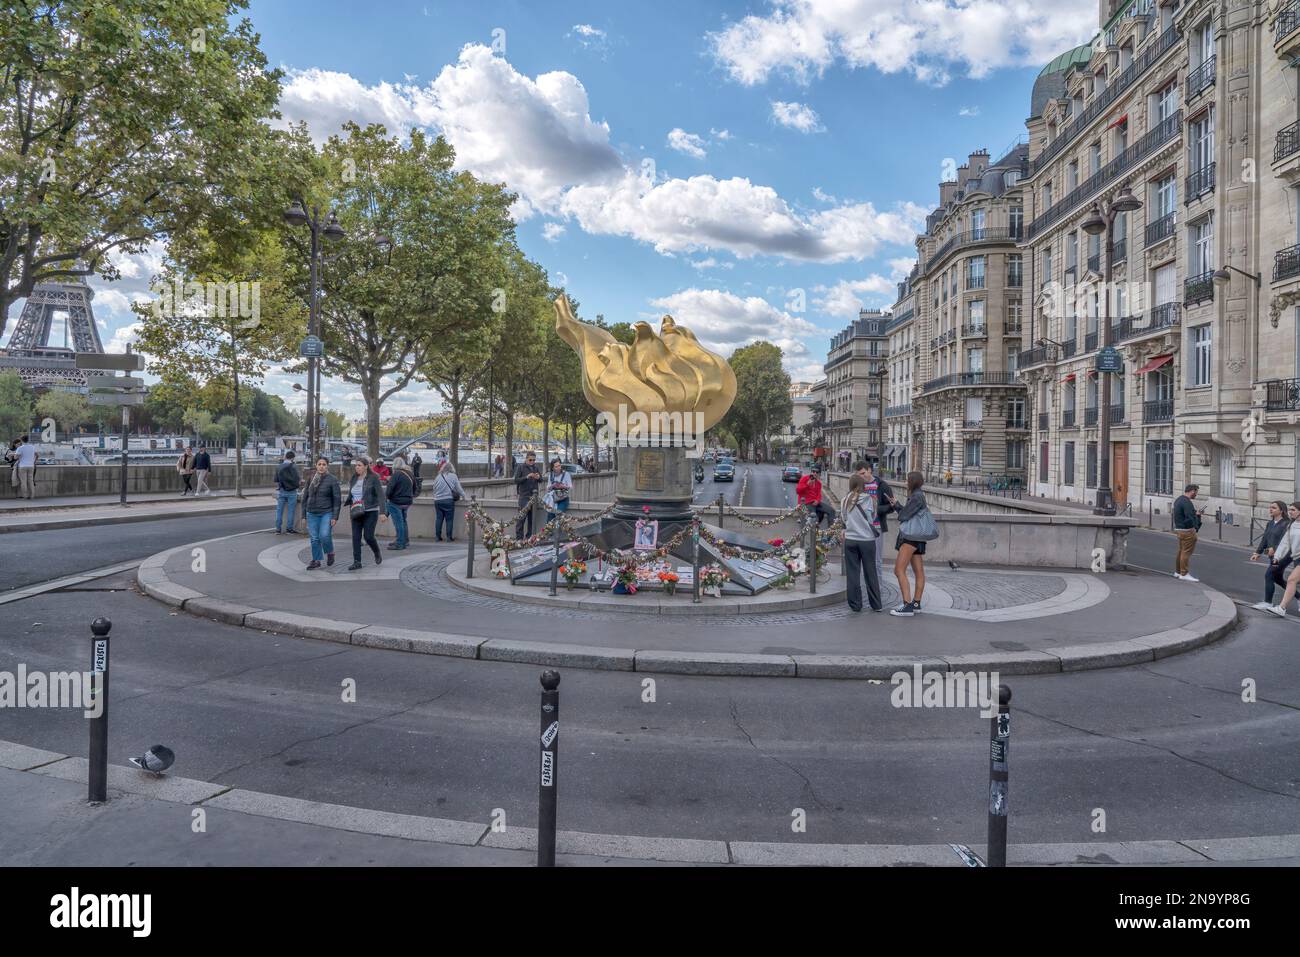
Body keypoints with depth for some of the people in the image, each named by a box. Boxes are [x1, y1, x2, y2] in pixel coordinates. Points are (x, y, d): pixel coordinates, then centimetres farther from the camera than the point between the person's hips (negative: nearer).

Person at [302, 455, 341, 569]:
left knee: (324, 535, -16)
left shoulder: (332, 480, -5)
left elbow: (337, 499, -5)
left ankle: (330, 552, 12)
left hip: (327, 513, -4)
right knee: (314, 538, 4)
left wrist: (335, 517, -10)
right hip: (312, 514, 4)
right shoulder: (311, 479, 6)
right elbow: (305, 497, 12)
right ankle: (316, 560, 17)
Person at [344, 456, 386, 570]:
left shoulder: (373, 478, -8)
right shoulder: (354, 478, 8)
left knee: (368, 536, -7)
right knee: (356, 537, 0)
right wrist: (349, 505, 12)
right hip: (356, 513, 5)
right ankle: (357, 562, 4)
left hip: (370, 512, -5)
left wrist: (382, 512, -19)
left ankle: (377, 554, 21)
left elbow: (380, 495, -12)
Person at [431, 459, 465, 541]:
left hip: (437, 501, 3)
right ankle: (449, 537, 3)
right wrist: (463, 494, 12)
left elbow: (434, 489, 10)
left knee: (438, 518, 9)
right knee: (449, 519, 3)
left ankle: (437, 536, 11)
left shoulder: (438, 477, 6)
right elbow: (458, 489, -2)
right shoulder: (453, 476, -3)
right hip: (448, 500, -3)